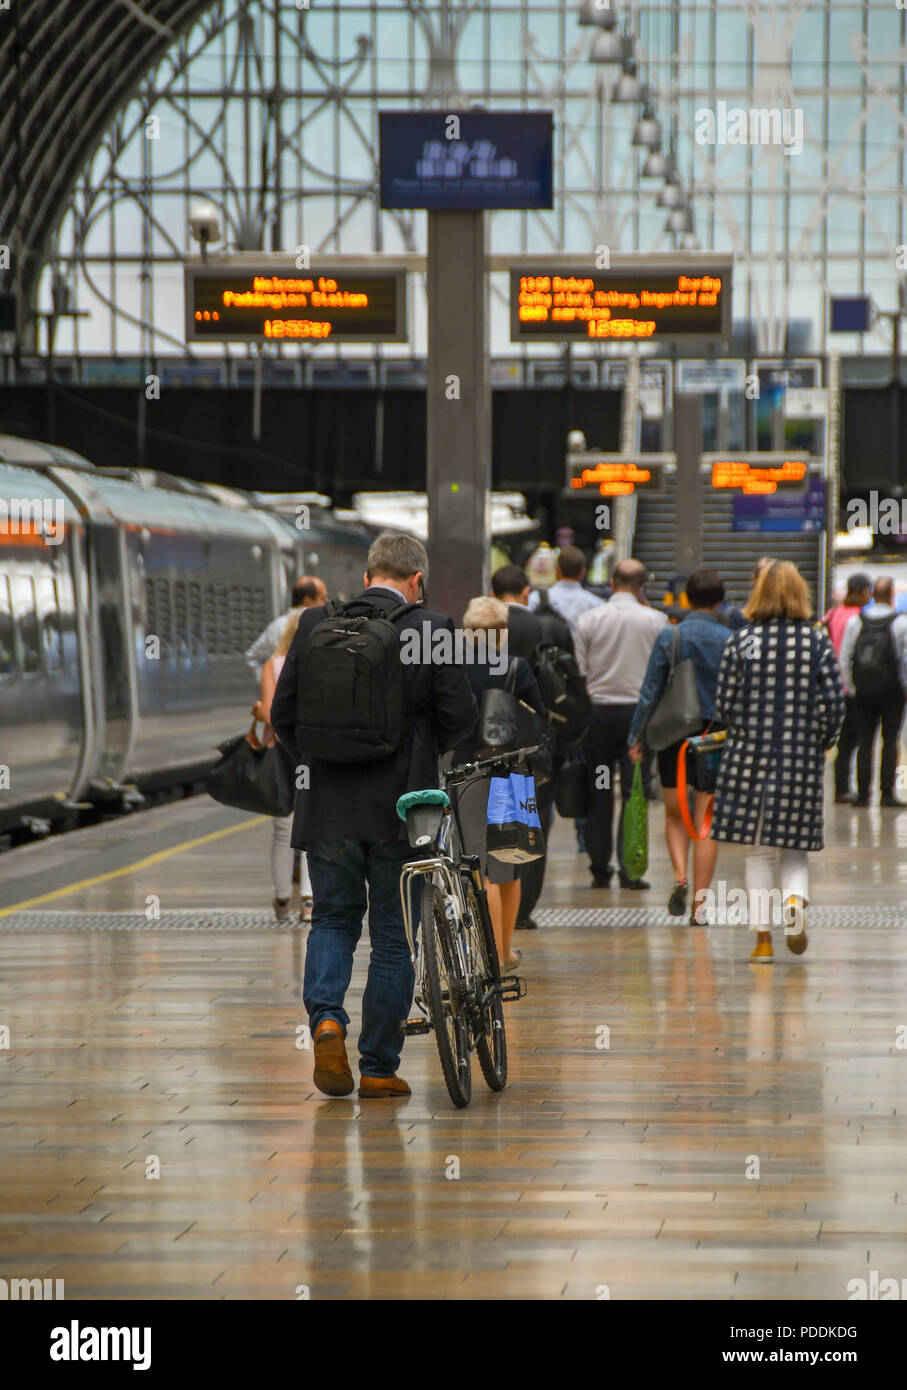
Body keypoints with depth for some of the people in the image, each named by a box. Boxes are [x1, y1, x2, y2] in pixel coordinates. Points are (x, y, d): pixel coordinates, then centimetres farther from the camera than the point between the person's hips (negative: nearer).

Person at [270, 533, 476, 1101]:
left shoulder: (316, 624, 0)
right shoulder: (432, 628, -8)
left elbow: (283, 714, 3)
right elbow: (460, 715, -7)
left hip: (328, 804, 2)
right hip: (401, 808, -2)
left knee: (333, 920, 17)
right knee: (394, 936, 8)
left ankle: (327, 1018, -8)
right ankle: (380, 1070, 11)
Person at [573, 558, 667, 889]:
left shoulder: (589, 620, -1)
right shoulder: (655, 621, -2)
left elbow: (578, 672, 2)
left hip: (597, 711, 1)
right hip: (639, 710, -1)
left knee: (599, 794, 8)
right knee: (634, 791, 0)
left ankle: (600, 869, 10)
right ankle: (630, 870, -5)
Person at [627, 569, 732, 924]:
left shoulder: (669, 636, -4)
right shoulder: (730, 641, -4)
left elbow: (650, 691, -4)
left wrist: (636, 737, 3)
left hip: (673, 733, 0)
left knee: (674, 814, 16)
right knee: (706, 821, 5)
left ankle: (680, 875, -8)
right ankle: (698, 905, 3)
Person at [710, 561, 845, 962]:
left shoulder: (741, 641, -3)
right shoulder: (817, 641, -2)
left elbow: (725, 705, -3)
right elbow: (834, 704, -4)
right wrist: (819, 744, 13)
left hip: (749, 755, 0)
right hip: (802, 760, 0)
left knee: (759, 851, 7)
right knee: (794, 846, 11)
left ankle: (762, 939, 3)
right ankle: (795, 898, -19)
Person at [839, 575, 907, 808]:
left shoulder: (856, 621, 2)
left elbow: (844, 658, 3)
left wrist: (850, 687, 10)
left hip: (863, 690, 3)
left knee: (864, 741, 6)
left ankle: (863, 793, 2)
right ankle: (887, 793, 0)